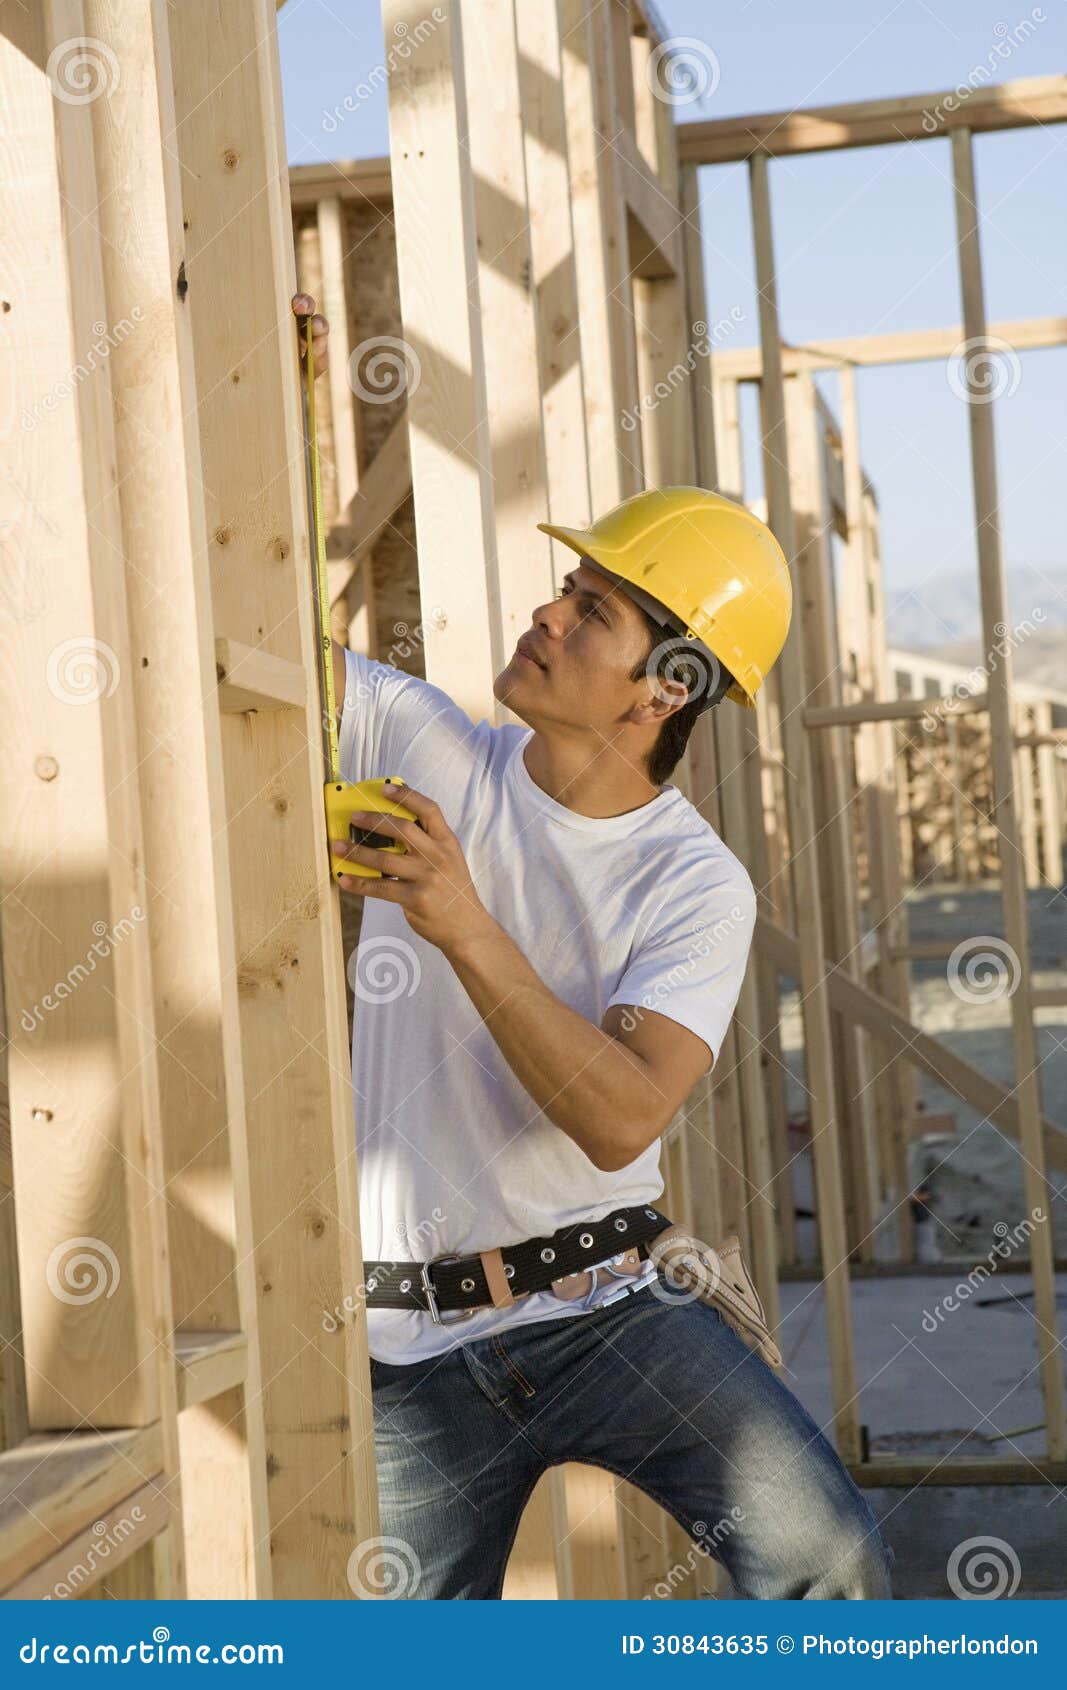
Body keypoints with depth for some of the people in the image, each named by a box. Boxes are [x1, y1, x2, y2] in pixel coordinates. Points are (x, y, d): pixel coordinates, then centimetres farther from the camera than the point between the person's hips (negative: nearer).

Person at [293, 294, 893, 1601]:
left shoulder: (695, 885, -10)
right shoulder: (426, 750, -1)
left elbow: (621, 1120, -24)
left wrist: (465, 927, -32)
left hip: (604, 1309, -2)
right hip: (408, 1345, 2)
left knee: (823, 1556, -16)